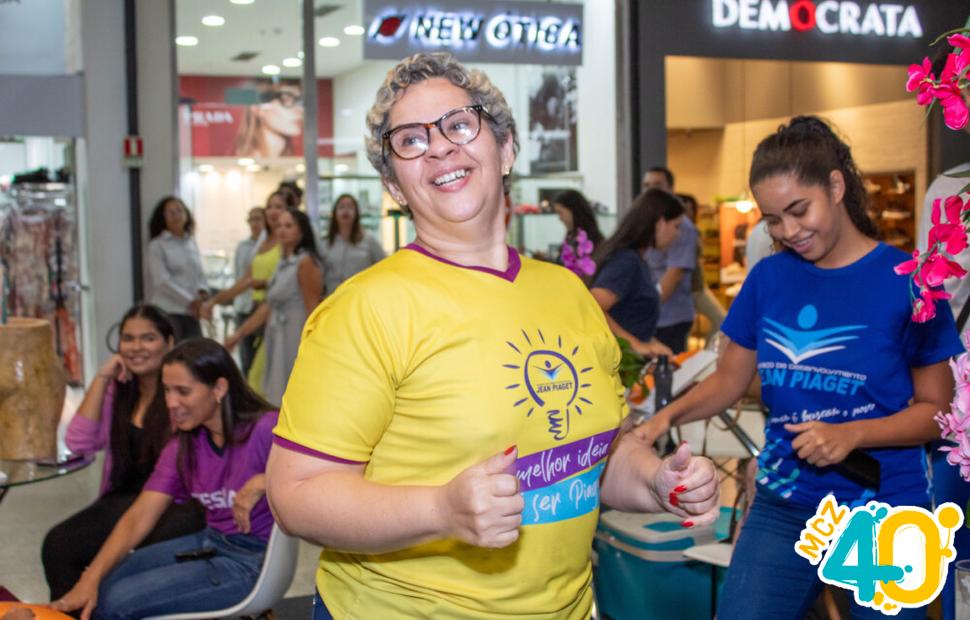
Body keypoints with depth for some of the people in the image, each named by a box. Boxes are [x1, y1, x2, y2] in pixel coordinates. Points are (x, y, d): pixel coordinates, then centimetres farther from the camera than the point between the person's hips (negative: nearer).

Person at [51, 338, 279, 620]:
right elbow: (139, 517, -2)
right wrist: (90, 579, -13)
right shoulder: (183, 447, 5)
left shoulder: (264, 430, -18)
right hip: (210, 542, 7)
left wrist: (262, 482, -36)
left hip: (252, 562, -7)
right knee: (100, 589, -1)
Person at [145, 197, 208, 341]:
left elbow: (200, 274, 17)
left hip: (191, 312, 5)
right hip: (167, 312, -5)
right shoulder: (157, 245, -3)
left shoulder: (192, 244, 14)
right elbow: (162, 281, -10)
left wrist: (203, 293, -5)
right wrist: (190, 301, -13)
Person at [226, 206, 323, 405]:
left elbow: (314, 311, -14)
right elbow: (268, 307, 16)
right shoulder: (282, 264, 14)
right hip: (278, 341, 9)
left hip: (298, 341, -9)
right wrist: (239, 334, 16)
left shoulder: (305, 263, -11)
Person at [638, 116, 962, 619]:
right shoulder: (768, 278, 2)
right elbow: (729, 380, 9)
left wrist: (852, 434, -21)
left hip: (884, 511, -2)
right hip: (783, 507, 3)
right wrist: (668, 416, -10)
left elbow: (935, 409, -4)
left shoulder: (907, 280, -9)